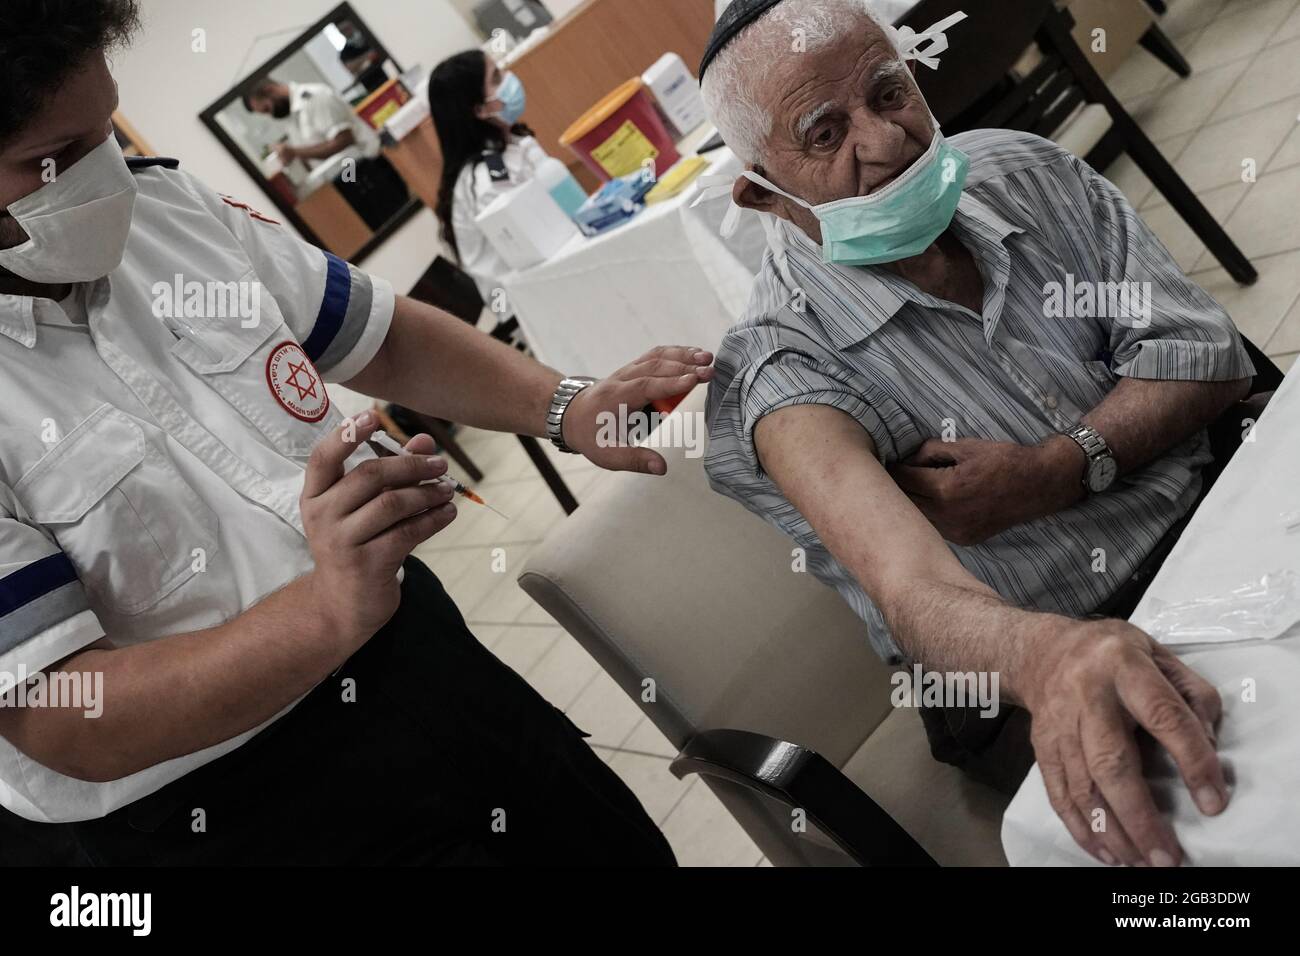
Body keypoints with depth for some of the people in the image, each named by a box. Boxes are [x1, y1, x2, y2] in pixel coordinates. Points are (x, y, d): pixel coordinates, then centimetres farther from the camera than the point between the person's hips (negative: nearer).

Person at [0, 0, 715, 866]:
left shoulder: (164, 205, -3)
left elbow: (378, 335, 9)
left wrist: (564, 407, -5)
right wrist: (333, 610, -37)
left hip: (417, 652, 5)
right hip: (205, 815, -5)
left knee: (628, 847, 16)